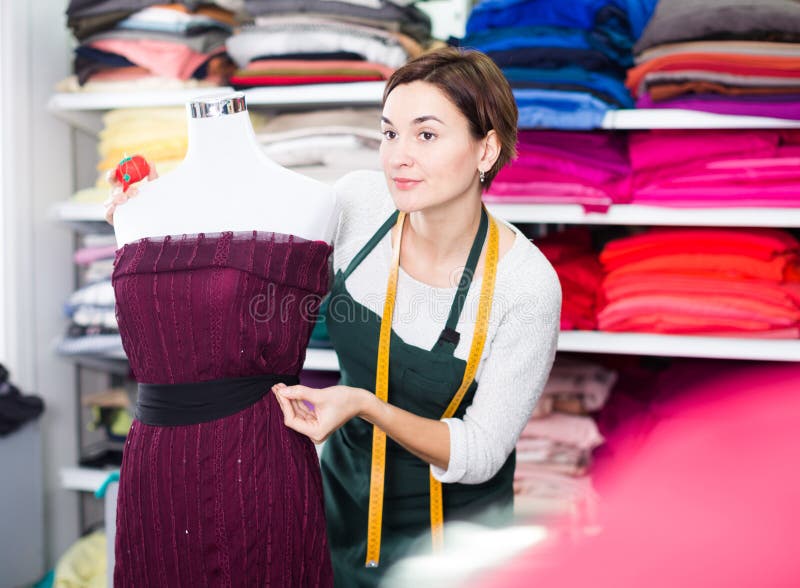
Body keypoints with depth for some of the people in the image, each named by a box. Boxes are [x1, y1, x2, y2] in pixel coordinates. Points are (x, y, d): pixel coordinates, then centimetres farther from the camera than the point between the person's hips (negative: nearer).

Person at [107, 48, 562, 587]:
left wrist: (365, 405, -33)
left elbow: (479, 454, -19)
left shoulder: (528, 284, -26)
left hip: (452, 522, -3)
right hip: (344, 497, 4)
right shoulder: (360, 199, -16)